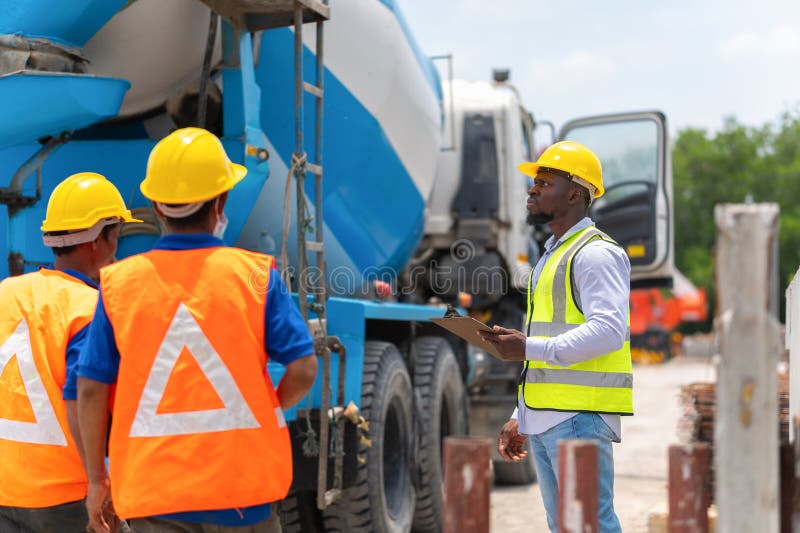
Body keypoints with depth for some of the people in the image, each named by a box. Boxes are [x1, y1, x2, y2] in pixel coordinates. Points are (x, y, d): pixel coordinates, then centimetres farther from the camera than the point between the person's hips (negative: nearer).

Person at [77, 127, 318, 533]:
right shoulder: (255, 274, -5)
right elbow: (303, 369, -9)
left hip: (152, 491, 1)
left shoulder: (118, 283, -1)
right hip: (242, 485, -1)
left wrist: (97, 478, 8)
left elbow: (90, 390, -2)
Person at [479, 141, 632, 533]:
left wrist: (530, 347, -21)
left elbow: (609, 331, -22)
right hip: (546, 419, 10)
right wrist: (520, 418, 21)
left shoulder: (596, 253, -8)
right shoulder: (551, 255, 23)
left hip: (581, 416, -10)